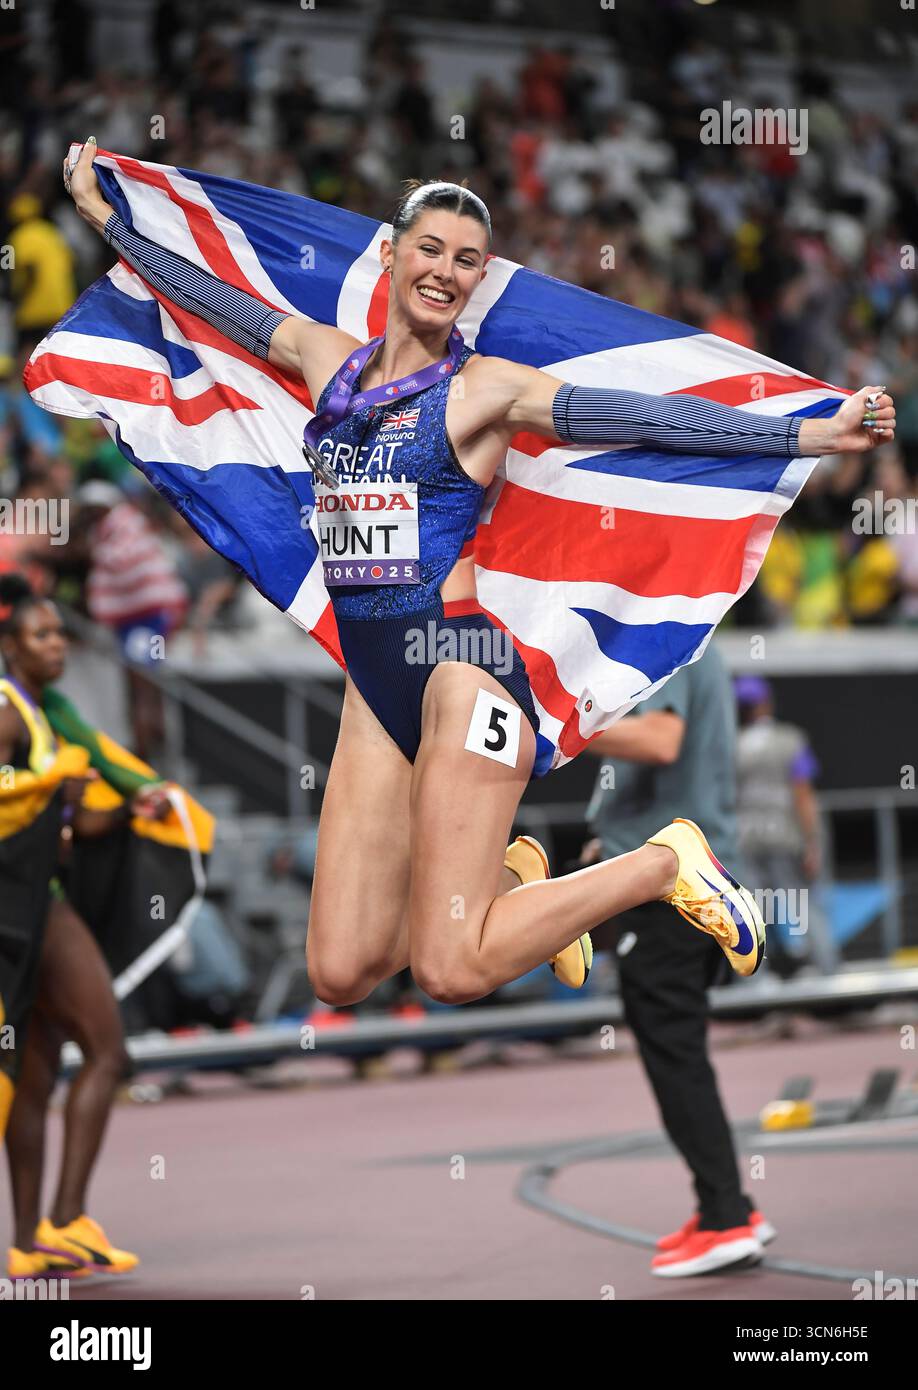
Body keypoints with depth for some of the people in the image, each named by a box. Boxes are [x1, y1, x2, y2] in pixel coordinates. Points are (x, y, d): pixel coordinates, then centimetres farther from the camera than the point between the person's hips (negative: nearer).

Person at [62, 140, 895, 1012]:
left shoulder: (488, 387, -2)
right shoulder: (326, 357, 12)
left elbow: (642, 416, -11)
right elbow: (215, 299, 26)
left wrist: (810, 433, -20)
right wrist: (104, 218, 35)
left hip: (459, 665, -6)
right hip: (371, 680, 6)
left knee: (451, 974, -14)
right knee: (341, 977, 0)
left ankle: (666, 865, 8)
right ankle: (505, 877, 28)